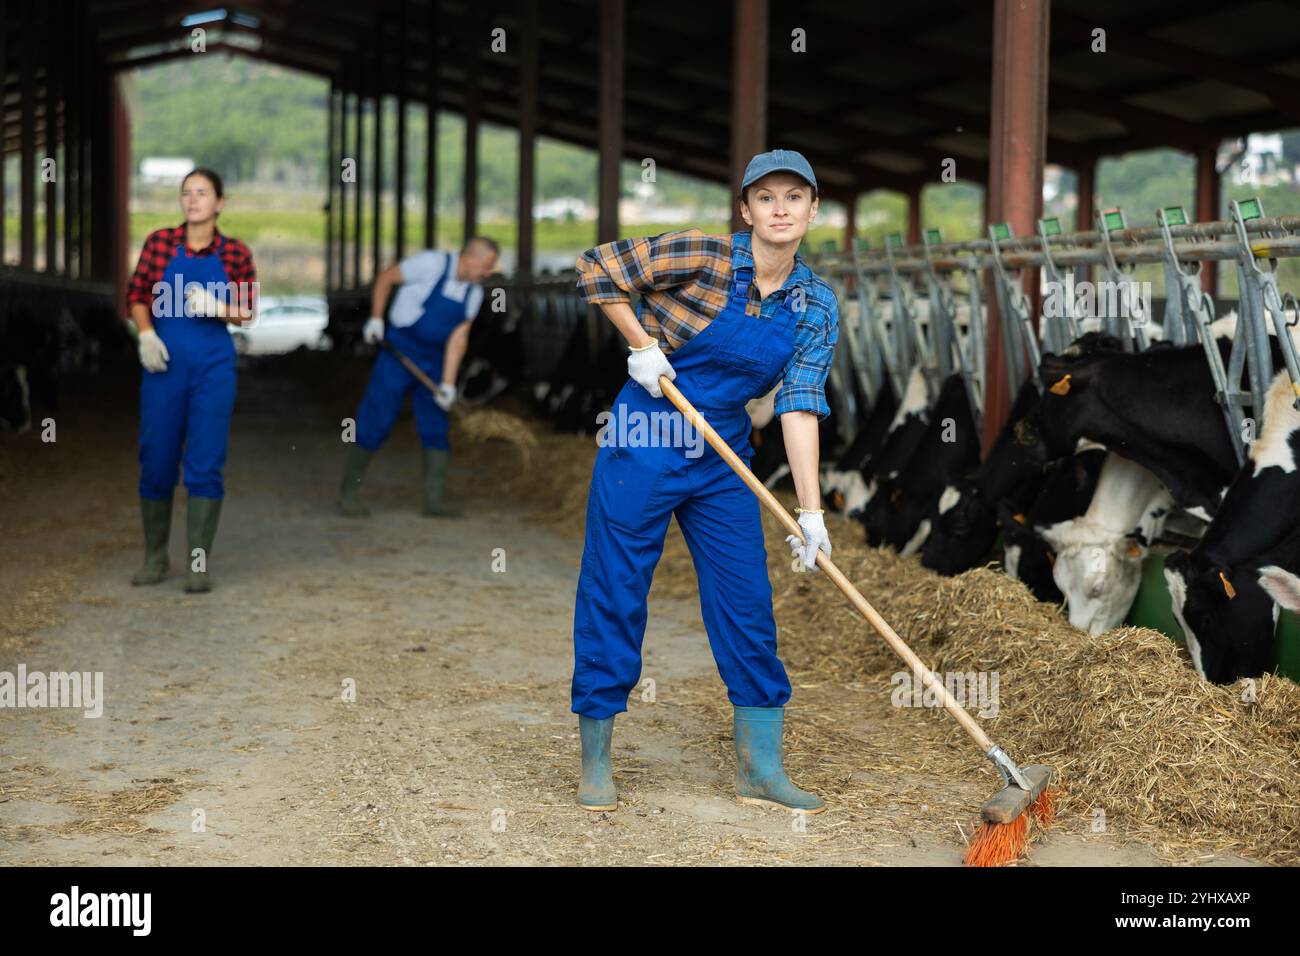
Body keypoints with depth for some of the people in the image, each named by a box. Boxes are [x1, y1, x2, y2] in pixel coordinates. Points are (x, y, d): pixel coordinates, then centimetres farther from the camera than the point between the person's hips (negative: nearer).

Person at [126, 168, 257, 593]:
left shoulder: (235, 253, -1)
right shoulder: (160, 242, 1)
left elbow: (246, 311, 4)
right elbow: (136, 296, 7)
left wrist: (215, 307, -15)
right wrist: (146, 334, -9)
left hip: (213, 367, -1)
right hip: (164, 366, 1)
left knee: (205, 465, -3)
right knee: (156, 462, 6)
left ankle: (199, 565, 4)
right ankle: (155, 558, 23)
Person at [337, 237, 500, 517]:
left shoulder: (474, 292, 0)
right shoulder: (431, 264, -17)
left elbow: (458, 338, -1)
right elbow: (386, 277, -5)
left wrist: (448, 383, -8)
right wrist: (376, 319, -8)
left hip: (433, 363, 6)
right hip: (399, 354, -6)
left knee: (436, 428, 3)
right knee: (375, 424, -5)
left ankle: (433, 499, 7)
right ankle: (348, 492, 5)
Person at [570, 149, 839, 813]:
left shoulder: (815, 305, -1)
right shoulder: (703, 257, -13)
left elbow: (800, 406, -7)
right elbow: (596, 269, -8)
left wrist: (810, 510, -14)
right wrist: (642, 345, -13)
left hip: (724, 460, 4)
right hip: (644, 446, -4)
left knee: (748, 607, 5)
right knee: (614, 597, 1)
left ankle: (759, 769, 17)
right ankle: (595, 763, 15)